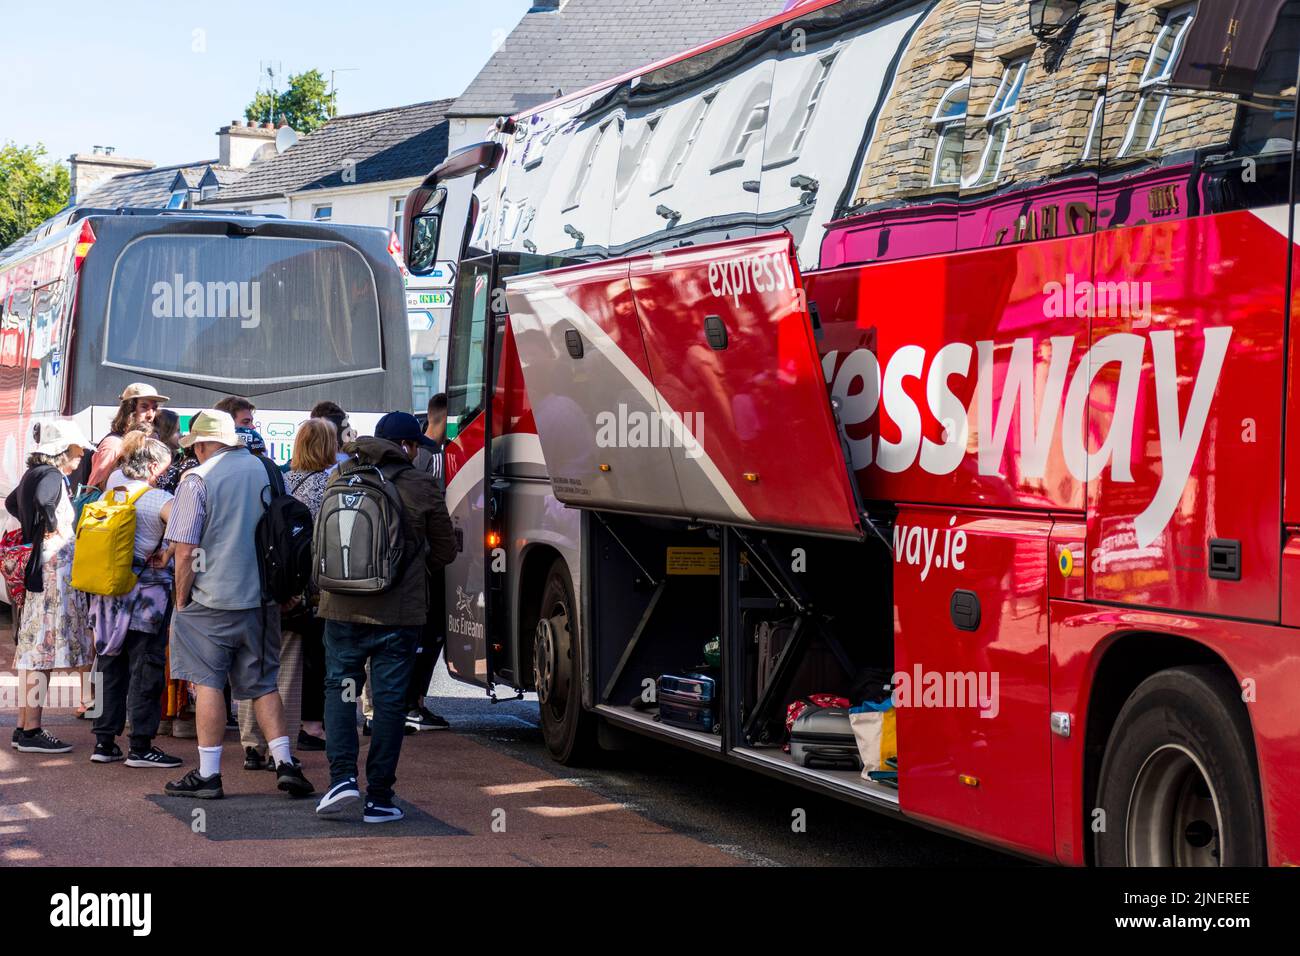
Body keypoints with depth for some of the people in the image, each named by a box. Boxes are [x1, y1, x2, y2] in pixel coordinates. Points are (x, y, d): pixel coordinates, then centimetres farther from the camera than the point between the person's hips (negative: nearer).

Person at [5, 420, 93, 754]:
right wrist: (52, 528, -14)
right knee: (44, 652, -8)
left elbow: (12, 503, 31)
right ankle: (32, 732, -7)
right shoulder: (51, 476, -12)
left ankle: (24, 727, 16)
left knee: (32, 651, 11)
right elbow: (44, 500, -30)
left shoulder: (34, 474, 15)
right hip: (54, 569, -10)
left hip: (39, 569, 10)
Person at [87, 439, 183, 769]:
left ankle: (104, 742, 15)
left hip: (107, 590, 6)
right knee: (146, 668, 0)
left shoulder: (109, 494, 6)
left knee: (109, 664, 12)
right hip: (146, 592, -6)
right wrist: (165, 556, -8)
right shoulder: (160, 500, -12)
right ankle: (140, 747, 0)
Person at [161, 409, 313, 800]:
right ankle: (284, 762, 5)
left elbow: (185, 552, -13)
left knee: (209, 683, 2)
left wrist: (181, 601, -2)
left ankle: (208, 774, 5)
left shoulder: (197, 479, -9)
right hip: (262, 598, 5)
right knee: (263, 684, 13)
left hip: (213, 598, -5)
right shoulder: (266, 471, 7)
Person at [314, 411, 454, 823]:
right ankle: (378, 799, 7)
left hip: (342, 608, 2)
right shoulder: (422, 487, -4)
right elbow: (445, 550, 5)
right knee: (389, 699, 5)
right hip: (399, 612, -2)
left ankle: (342, 777, -3)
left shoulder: (339, 478, 4)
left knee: (339, 689, 14)